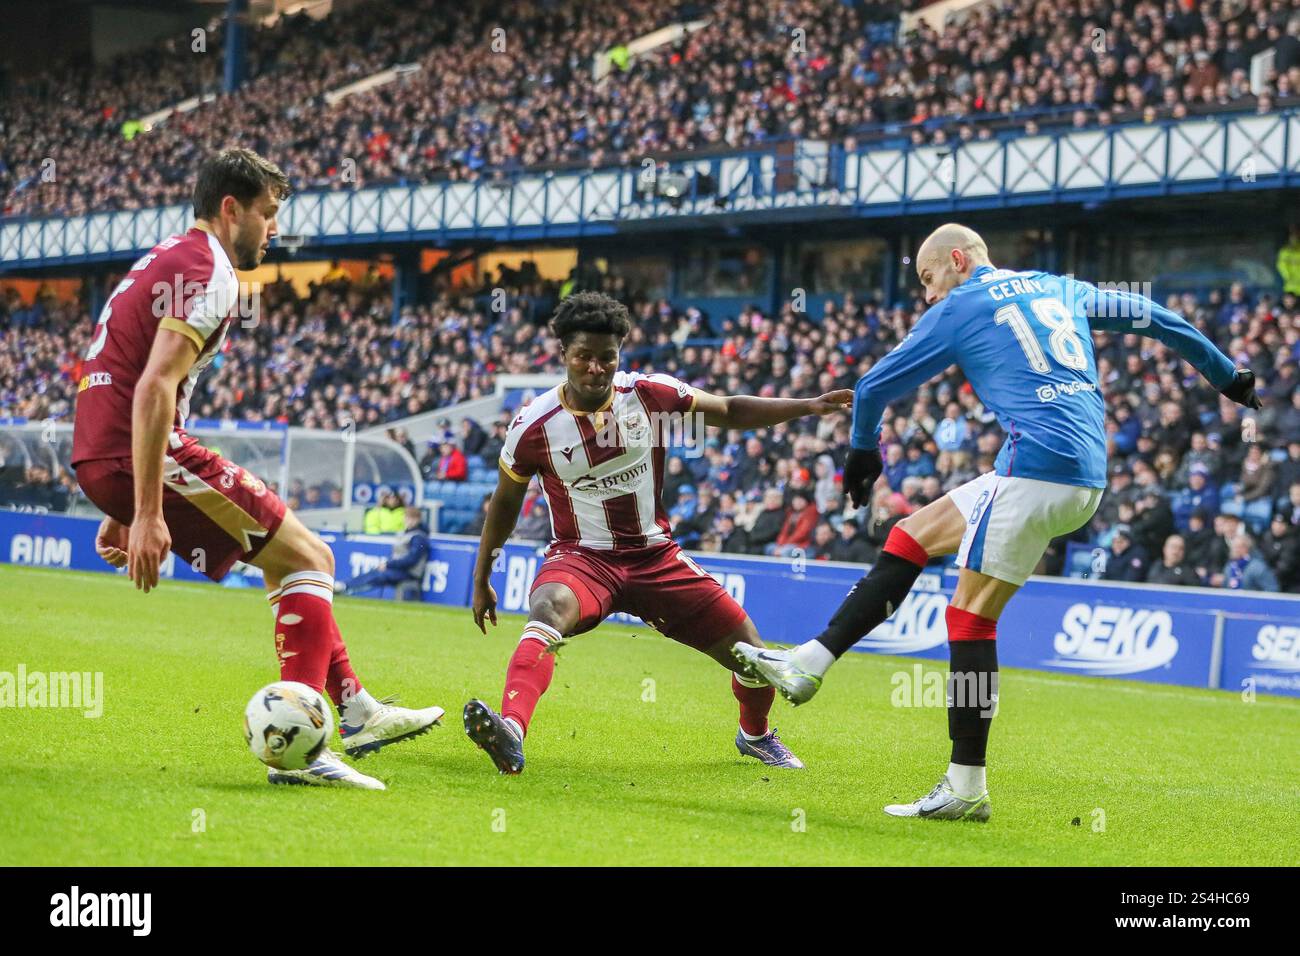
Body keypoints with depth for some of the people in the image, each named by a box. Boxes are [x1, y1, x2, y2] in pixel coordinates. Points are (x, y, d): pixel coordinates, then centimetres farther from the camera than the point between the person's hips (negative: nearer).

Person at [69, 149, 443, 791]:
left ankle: (355, 710, 23)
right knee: (310, 559, -6)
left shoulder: (166, 260, 22)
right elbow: (154, 389, -22)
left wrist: (121, 510, 26)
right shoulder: (209, 272, -10)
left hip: (100, 457, 10)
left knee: (287, 551, 21)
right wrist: (147, 515, -26)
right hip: (145, 455, -10)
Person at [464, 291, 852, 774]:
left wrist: (807, 406, -5)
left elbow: (730, 412, 6)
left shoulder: (650, 394, -6)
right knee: (549, 608, -39)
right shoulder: (535, 425, -10)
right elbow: (504, 504, 6)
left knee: (750, 656, 2)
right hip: (581, 557, -3)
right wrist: (481, 580, 12)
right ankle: (510, 732, -59)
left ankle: (755, 734, 36)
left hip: (655, 557, 3)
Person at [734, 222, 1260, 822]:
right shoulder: (1060, 289, 23)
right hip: (1086, 481, 8)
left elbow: (873, 389, 11)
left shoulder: (957, 309, 5)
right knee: (911, 536, 15)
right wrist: (1225, 374, 45)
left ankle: (966, 789, -9)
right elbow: (1152, 317, 32)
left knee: (971, 615, -5)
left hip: (1037, 464, -8)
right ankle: (808, 666, 13)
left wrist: (863, 452, 31)